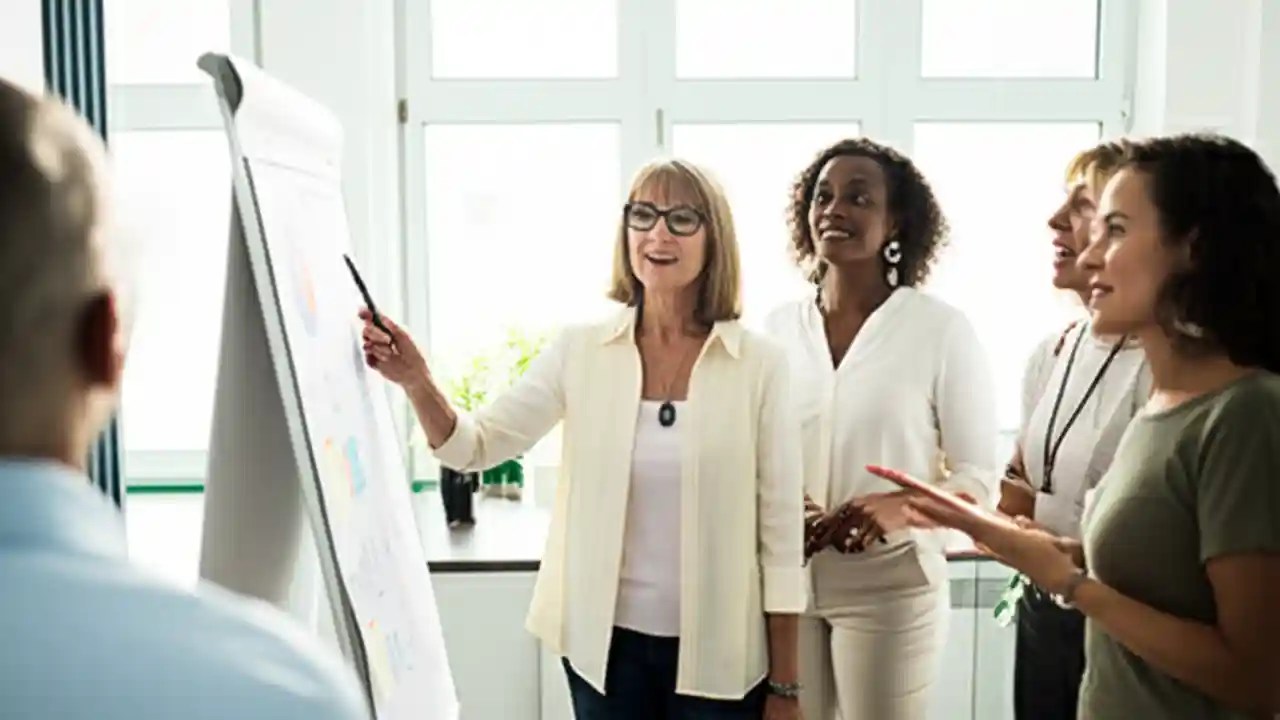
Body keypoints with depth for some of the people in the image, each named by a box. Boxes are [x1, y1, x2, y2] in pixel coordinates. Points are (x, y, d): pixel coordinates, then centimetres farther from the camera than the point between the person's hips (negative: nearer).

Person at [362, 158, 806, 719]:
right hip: (606, 641, 1)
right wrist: (417, 383, -25)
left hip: (719, 652, -1)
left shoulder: (759, 364, -7)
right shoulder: (581, 350, -3)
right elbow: (476, 446, -4)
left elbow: (781, 528, -4)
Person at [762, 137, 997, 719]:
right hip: (783, 580, 3)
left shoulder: (941, 328, -6)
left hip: (889, 586, -3)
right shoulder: (776, 327, 4)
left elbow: (979, 474, -5)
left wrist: (902, 507, -23)